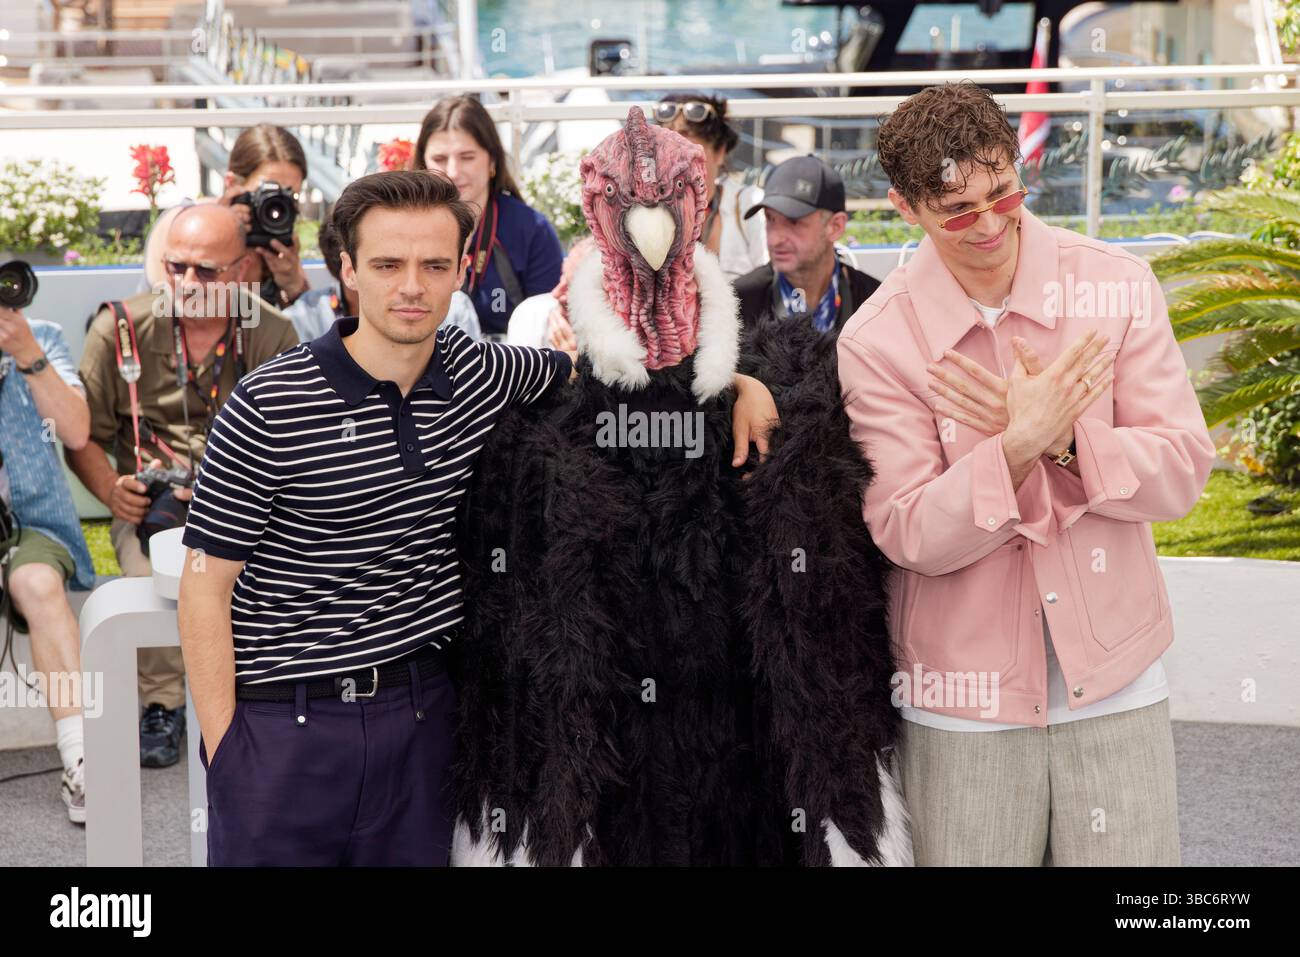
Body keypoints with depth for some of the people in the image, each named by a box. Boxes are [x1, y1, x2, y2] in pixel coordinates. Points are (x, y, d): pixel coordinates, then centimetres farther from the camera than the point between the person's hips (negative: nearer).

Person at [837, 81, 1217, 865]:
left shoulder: (1117, 287, -4)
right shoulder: (876, 342, -7)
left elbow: (1183, 471, -5)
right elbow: (908, 535, -11)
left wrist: (1061, 438, -21)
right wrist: (1020, 446, -25)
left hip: (1114, 681, 1)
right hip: (965, 700, -1)